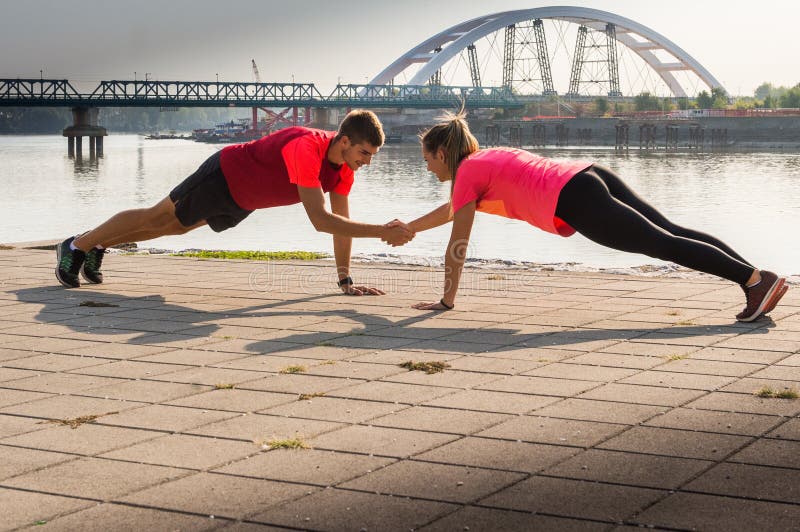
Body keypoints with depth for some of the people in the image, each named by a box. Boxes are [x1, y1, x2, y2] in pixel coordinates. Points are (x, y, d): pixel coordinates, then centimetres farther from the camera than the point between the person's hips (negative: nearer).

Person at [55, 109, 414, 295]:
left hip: (243, 199, 8)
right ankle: (77, 246, 31)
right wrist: (382, 231, -51)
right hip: (225, 175, -8)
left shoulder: (344, 165, -15)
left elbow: (341, 220, -8)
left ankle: (99, 246, 44)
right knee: (155, 218, 10)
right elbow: (320, 220, -47)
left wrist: (345, 280, -12)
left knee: (174, 227, 24)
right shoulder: (307, 148, -41)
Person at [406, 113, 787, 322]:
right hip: (592, 176, 8)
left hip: (575, 201, -8)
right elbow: (450, 210, 48)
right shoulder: (485, 158, 31)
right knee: (671, 233, 1)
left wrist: (446, 300, 13)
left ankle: (756, 280, -24)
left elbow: (457, 247, 5)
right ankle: (756, 277, -7)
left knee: (663, 244, -16)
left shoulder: (467, 173, 5)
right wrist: (406, 229, 57)